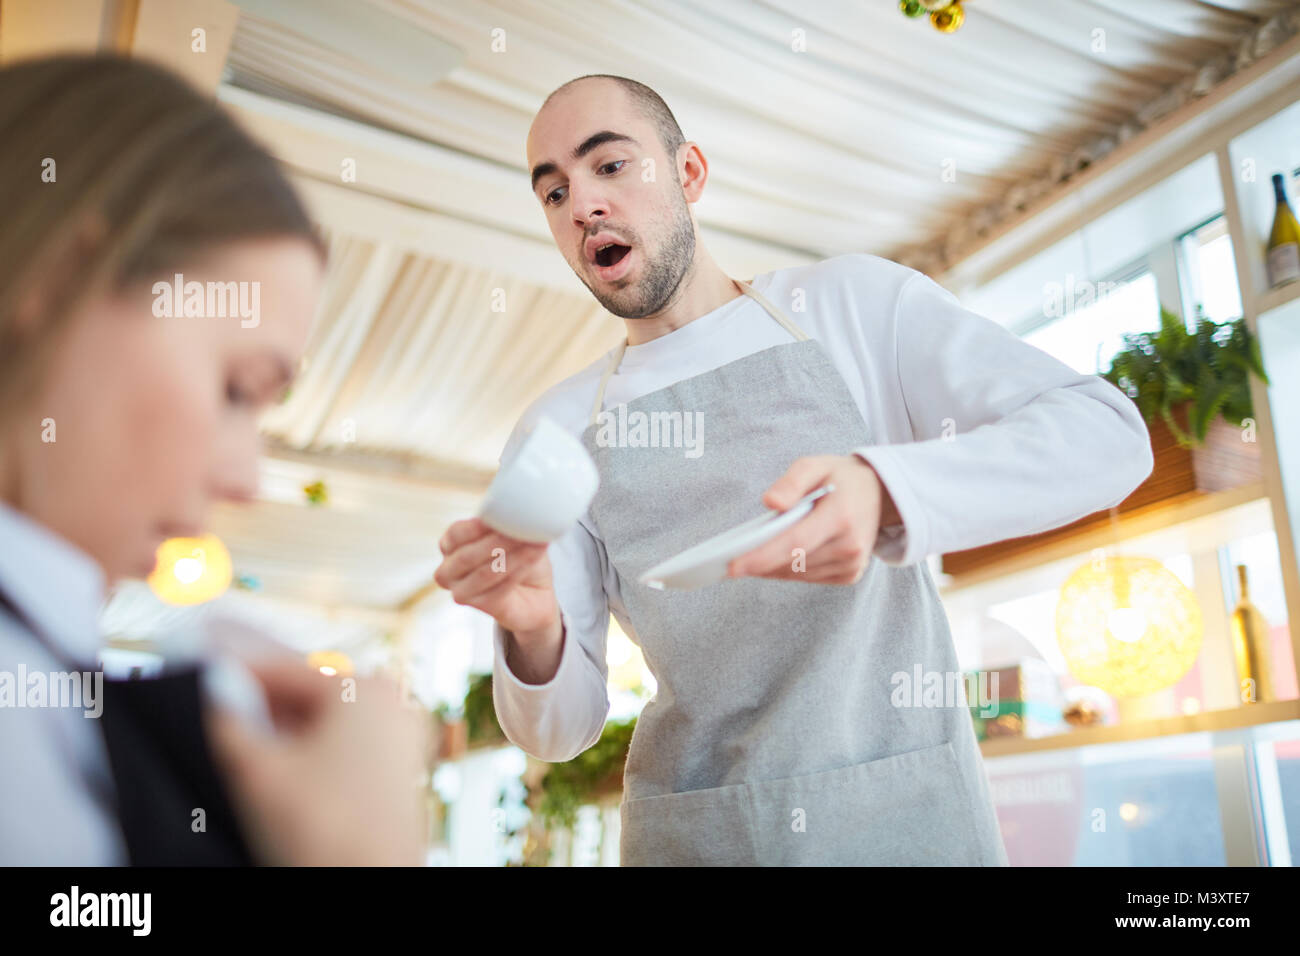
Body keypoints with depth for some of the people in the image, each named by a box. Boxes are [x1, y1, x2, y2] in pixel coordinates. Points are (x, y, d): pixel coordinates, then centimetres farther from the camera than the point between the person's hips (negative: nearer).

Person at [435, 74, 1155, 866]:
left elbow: (1107, 434, -12)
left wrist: (885, 491, -29)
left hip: (906, 807, -2)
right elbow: (561, 729, 0)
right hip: (691, 832, 2)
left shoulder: (851, 303, -1)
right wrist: (532, 628, -23)